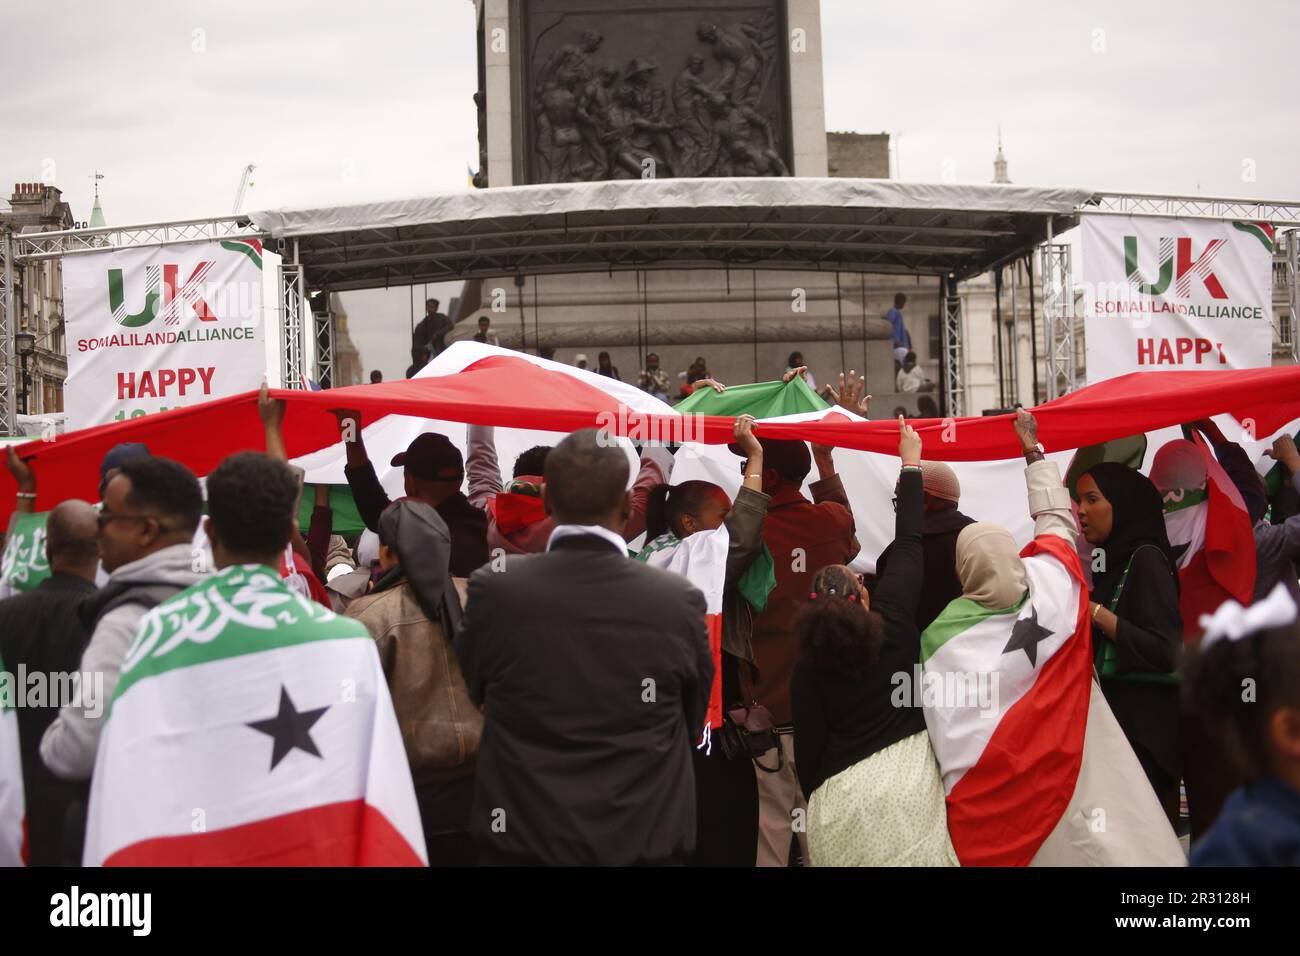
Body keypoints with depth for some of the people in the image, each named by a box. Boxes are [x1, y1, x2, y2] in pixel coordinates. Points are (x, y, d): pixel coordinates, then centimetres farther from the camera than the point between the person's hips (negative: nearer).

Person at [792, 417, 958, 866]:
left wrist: (816, 800, 15)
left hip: (840, 795, 0)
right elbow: (907, 542, 6)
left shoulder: (806, 668, -1)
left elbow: (808, 749, 0)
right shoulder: (892, 617, -2)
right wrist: (911, 463, 15)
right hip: (907, 778, 0)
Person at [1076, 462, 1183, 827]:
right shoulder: (1116, 560, 14)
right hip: (1116, 714, 8)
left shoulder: (1146, 559, -11)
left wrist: (1095, 612, -16)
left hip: (1145, 725, -8)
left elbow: (1165, 651, -18)